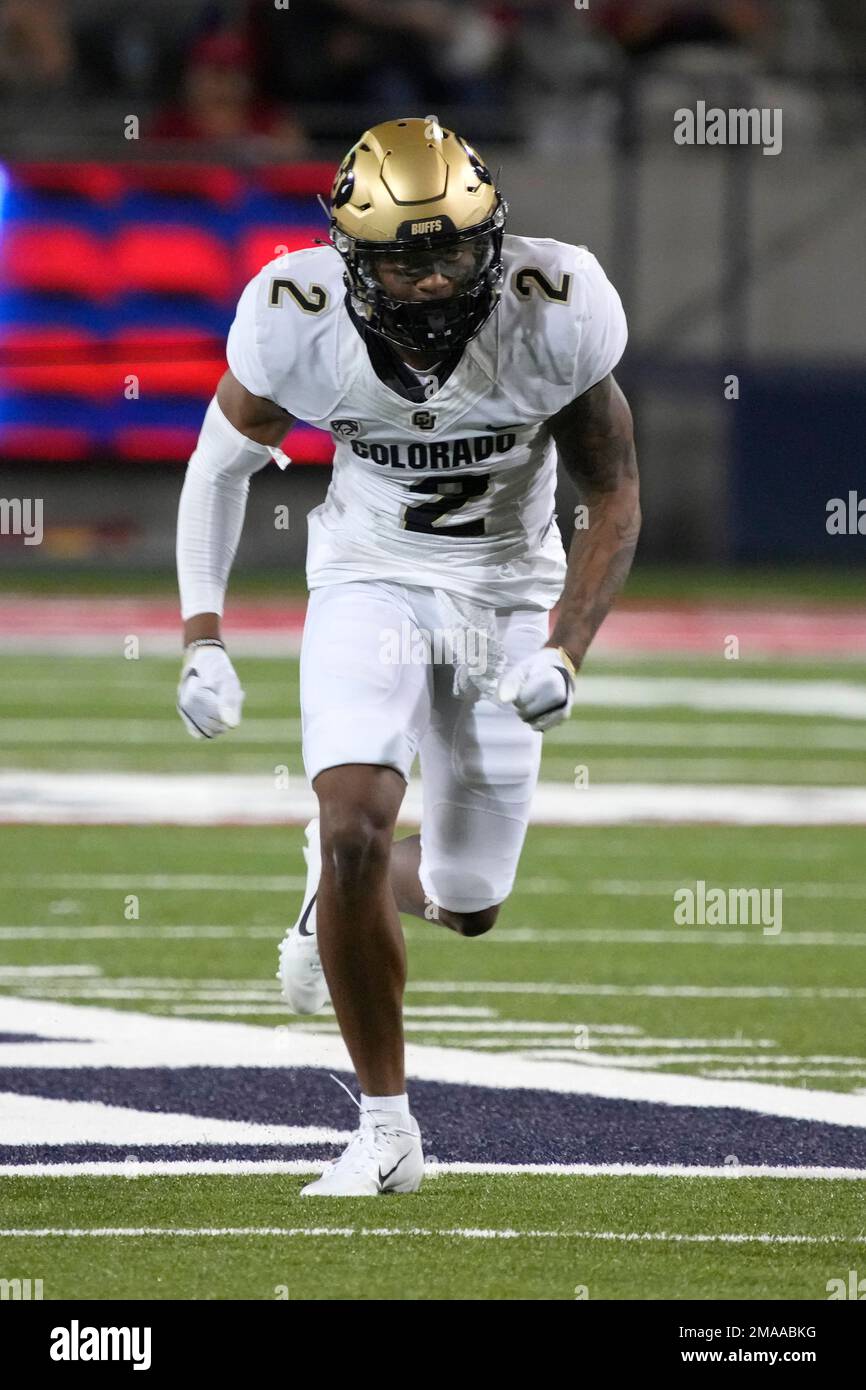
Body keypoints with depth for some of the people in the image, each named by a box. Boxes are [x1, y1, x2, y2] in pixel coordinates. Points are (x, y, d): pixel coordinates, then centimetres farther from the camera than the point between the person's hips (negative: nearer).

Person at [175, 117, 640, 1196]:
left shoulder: (554, 316, -23)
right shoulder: (301, 320, -21)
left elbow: (615, 498, -10)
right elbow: (222, 462, -1)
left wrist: (563, 652, -22)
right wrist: (202, 638, -7)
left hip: (508, 594, 1)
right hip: (370, 581, -1)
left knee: (468, 904, 6)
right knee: (356, 828, -23)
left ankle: (348, 883, 45)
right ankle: (385, 1127, -7)